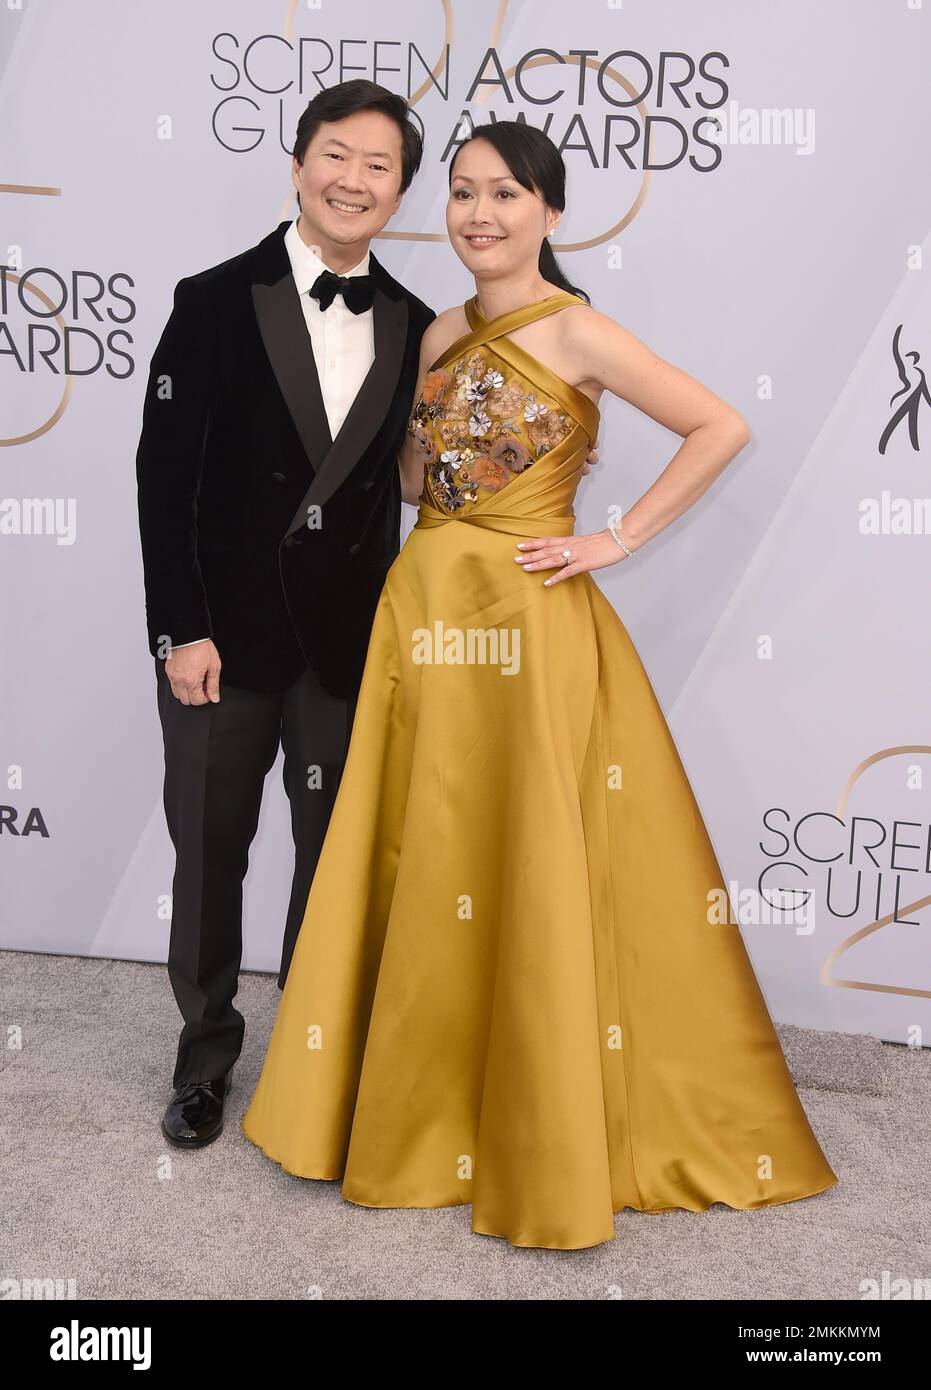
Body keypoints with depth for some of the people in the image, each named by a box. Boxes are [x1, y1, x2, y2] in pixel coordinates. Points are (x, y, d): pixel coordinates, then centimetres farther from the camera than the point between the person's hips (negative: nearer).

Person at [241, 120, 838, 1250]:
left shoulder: (577, 333, -6)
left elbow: (722, 428, -11)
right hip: (427, 614, 7)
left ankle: (543, 1138, 19)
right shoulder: (444, 333, 13)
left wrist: (619, 541, -12)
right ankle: (423, 1109, 31)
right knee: (426, 869, 12)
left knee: (534, 876, 1)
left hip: (527, 621, -6)